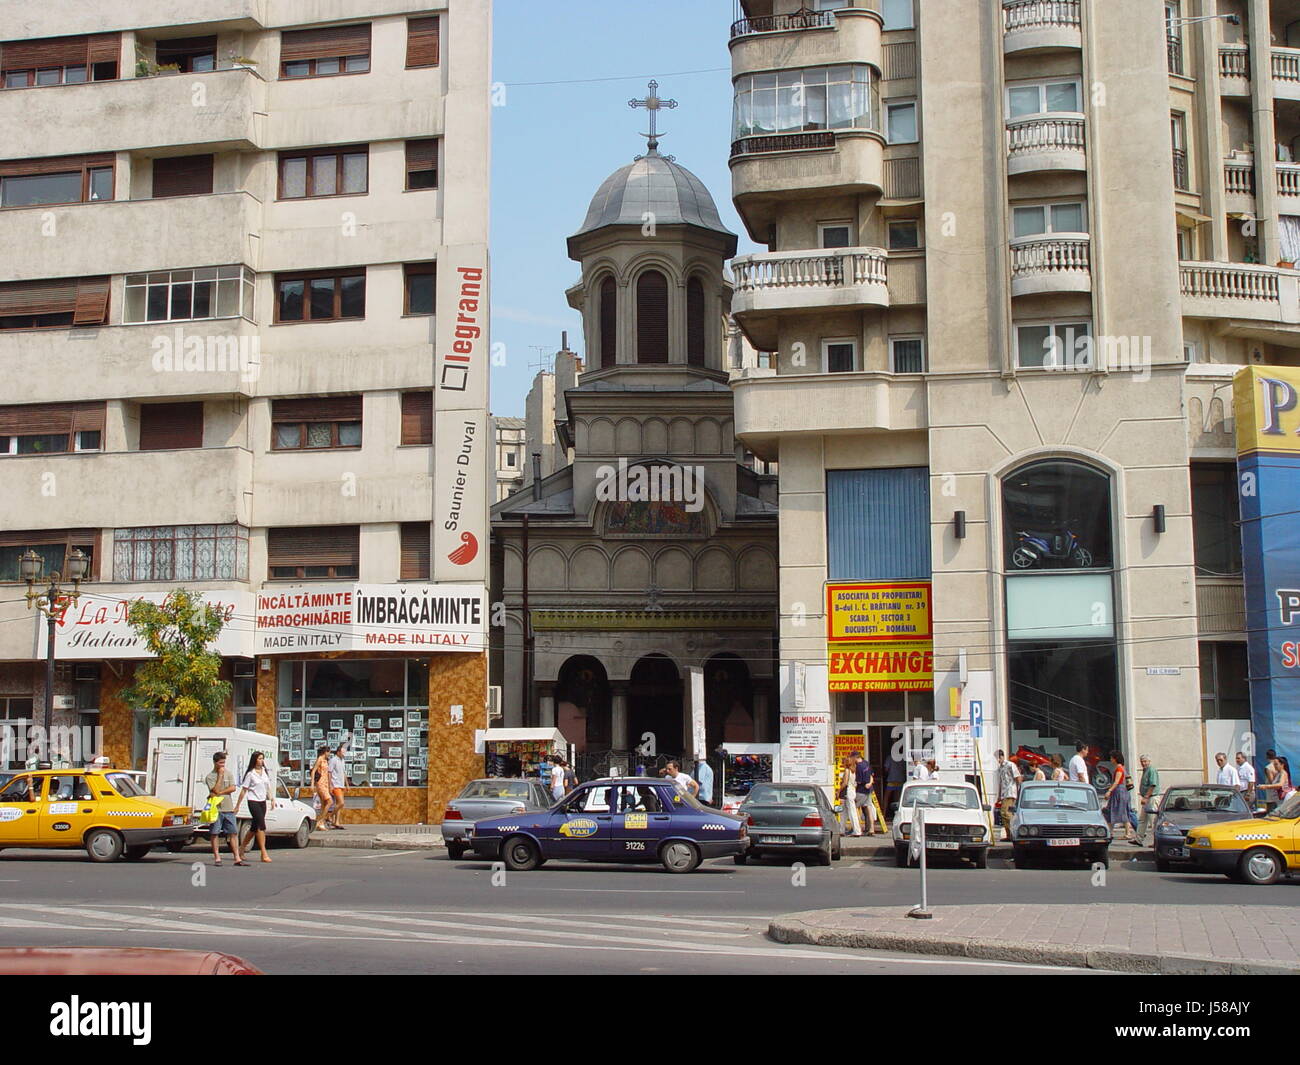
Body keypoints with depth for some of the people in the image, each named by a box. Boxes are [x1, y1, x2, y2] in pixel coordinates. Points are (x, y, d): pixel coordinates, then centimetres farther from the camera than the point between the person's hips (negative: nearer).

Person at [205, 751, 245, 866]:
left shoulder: (228, 774, 12)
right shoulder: (210, 777, 0)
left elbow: (233, 788, 0)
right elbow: (216, 790, -13)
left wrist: (219, 793, -9)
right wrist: (220, 775, -10)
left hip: (229, 809, 3)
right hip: (216, 809, -3)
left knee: (234, 833, 0)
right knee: (215, 834, 0)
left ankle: (237, 858, 0)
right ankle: (217, 858, 6)